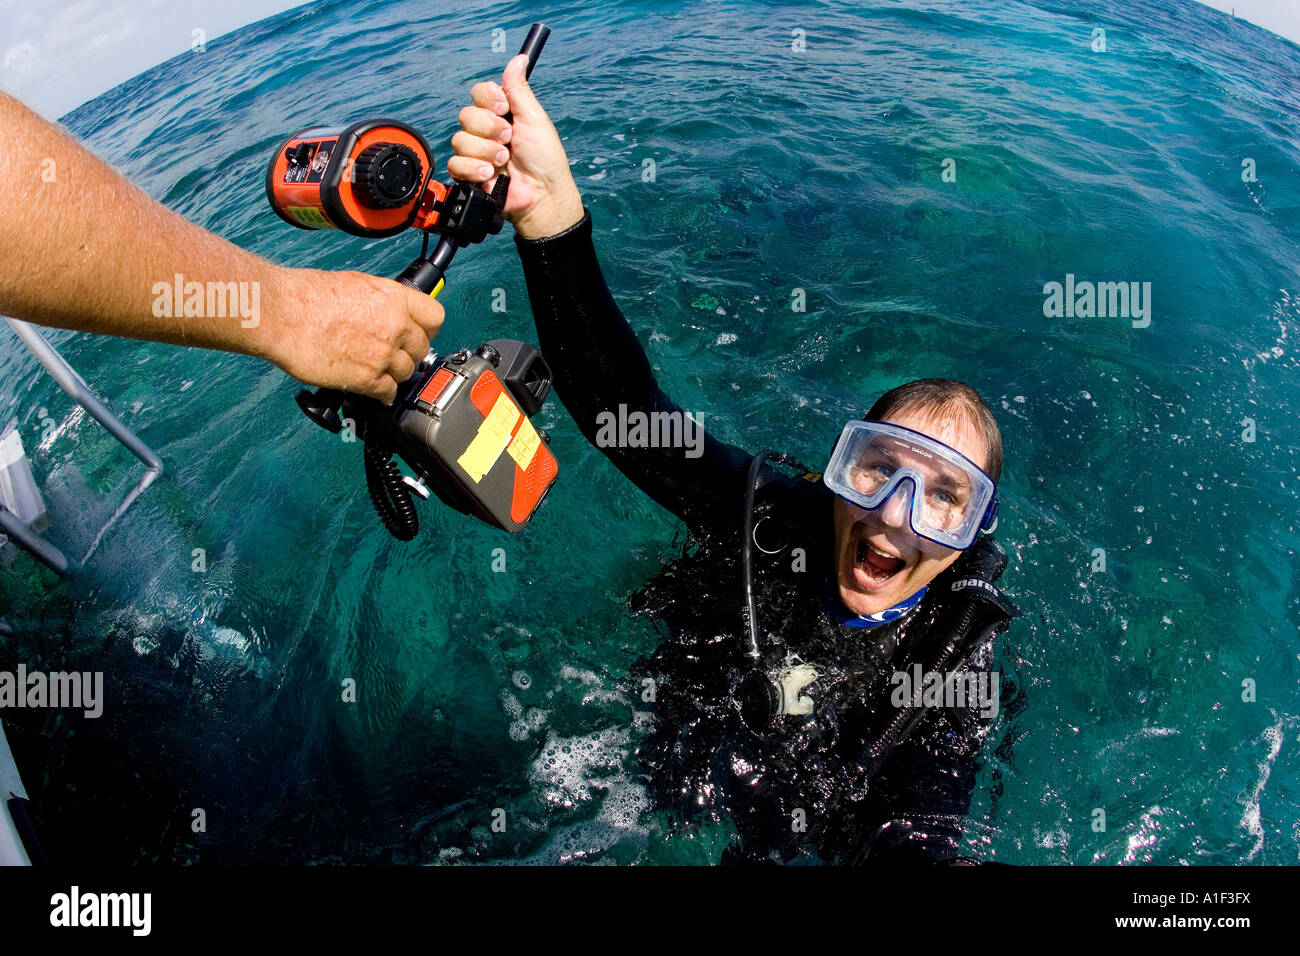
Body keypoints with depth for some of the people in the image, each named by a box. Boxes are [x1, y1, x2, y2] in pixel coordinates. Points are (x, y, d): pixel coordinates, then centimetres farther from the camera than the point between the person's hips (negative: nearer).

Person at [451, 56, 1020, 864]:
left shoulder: (960, 662, -27)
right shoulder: (768, 515, -27)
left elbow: (917, 838, -31)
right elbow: (617, 400, -35)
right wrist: (550, 212, -50)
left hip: (790, 841, -1)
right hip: (662, 787, 1)